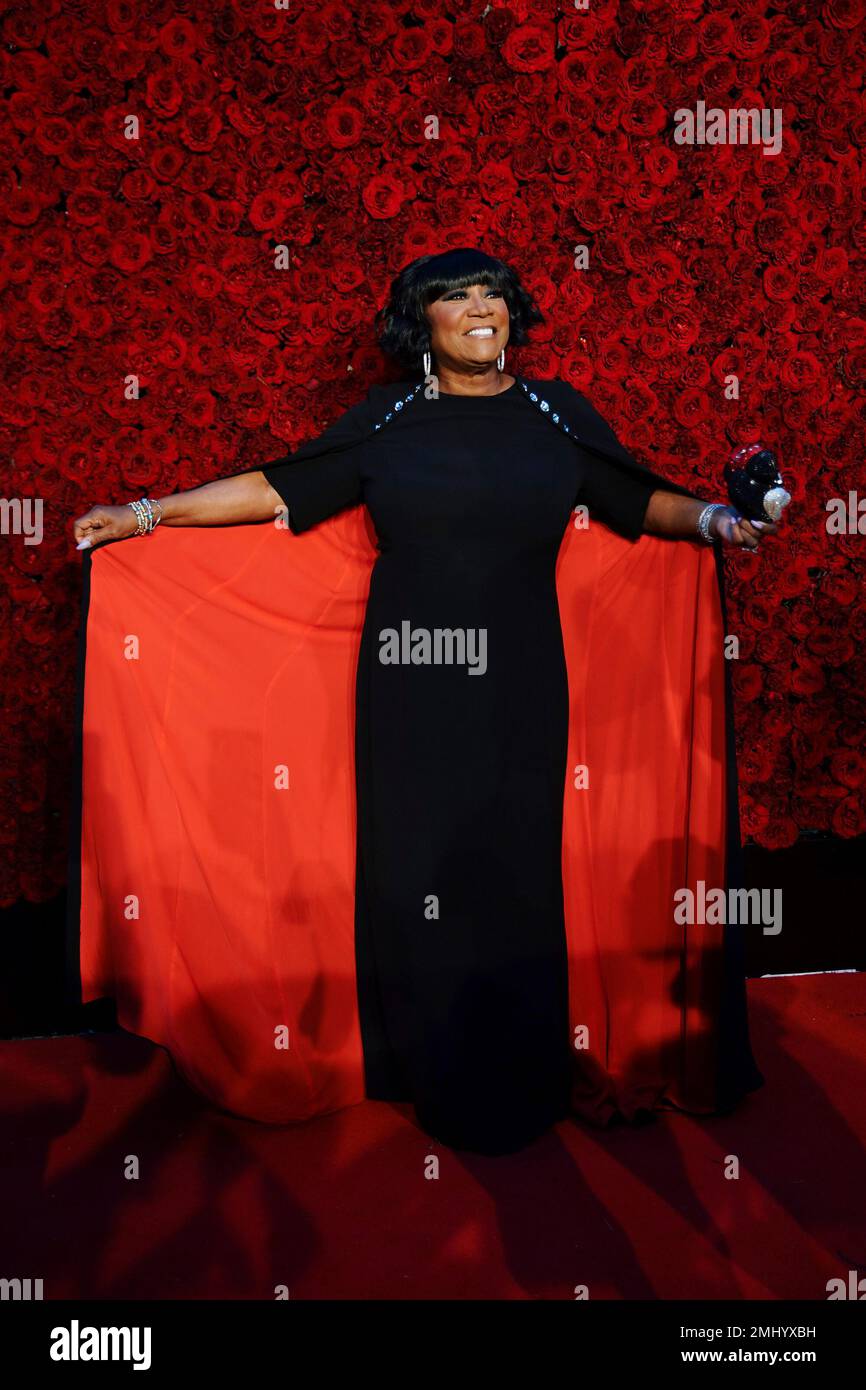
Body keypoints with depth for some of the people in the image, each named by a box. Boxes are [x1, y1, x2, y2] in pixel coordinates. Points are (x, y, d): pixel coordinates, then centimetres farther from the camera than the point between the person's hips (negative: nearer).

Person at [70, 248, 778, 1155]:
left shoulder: (556, 414, 8)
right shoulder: (385, 421, 7)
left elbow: (637, 498, 11)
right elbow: (276, 488, 6)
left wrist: (711, 518, -7)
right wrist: (147, 513, 5)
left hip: (520, 687, 0)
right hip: (410, 687, 0)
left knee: (515, 869, 4)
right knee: (412, 865, 3)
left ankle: (517, 1088, 24)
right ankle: (431, 1078, 23)